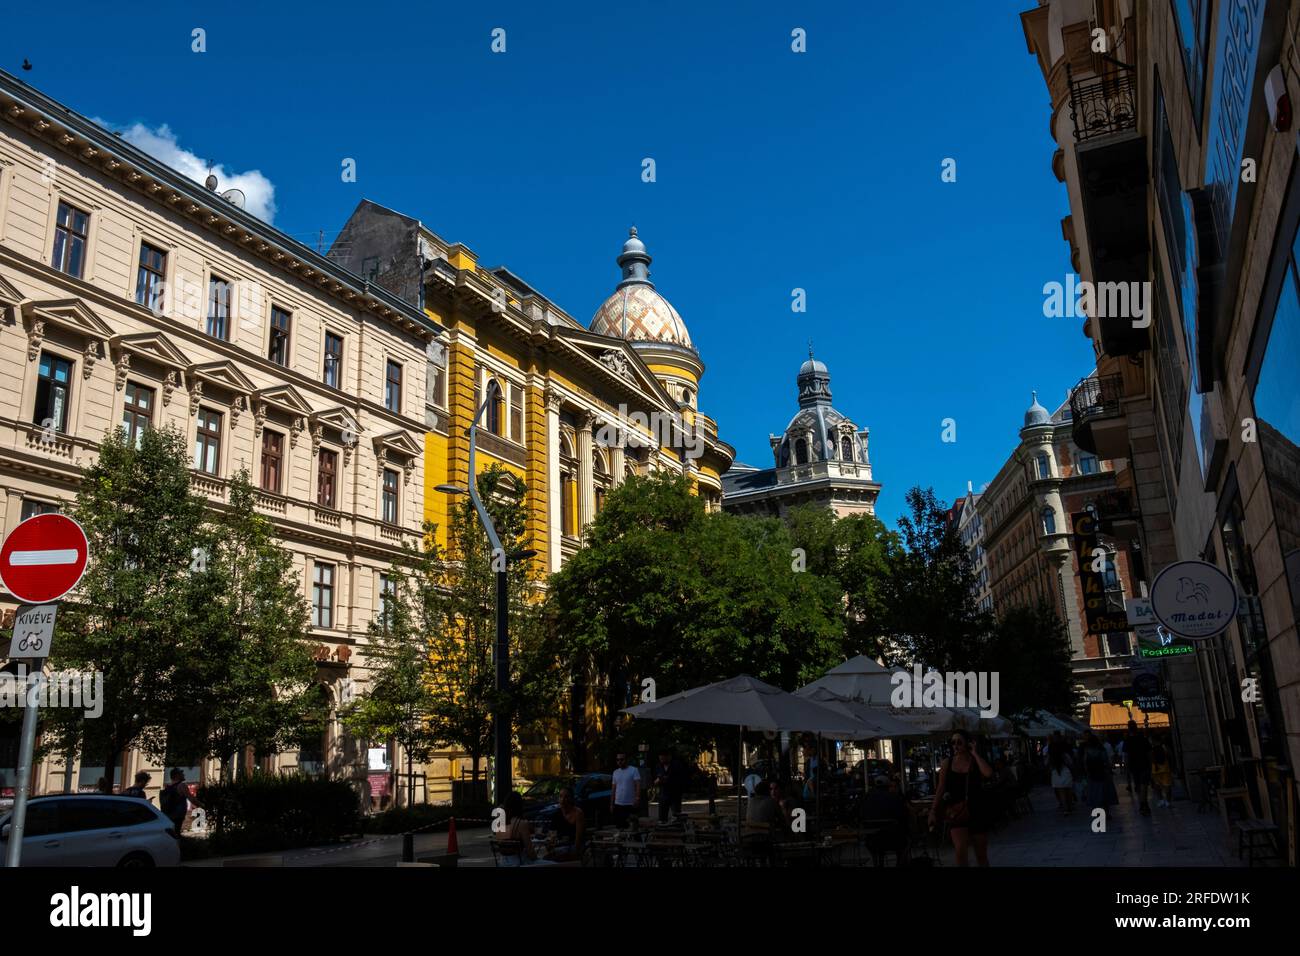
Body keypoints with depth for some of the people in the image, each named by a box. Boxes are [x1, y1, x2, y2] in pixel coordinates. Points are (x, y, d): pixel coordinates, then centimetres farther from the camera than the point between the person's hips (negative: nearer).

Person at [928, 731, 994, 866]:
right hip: (956, 811, 0)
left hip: (977, 810, 0)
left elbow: (988, 773, -24)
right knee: (960, 851, -20)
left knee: (981, 855, 13)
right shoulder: (947, 763, 2)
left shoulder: (976, 761, -2)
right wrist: (933, 811, -1)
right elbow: (941, 788, 4)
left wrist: (975, 754, -14)